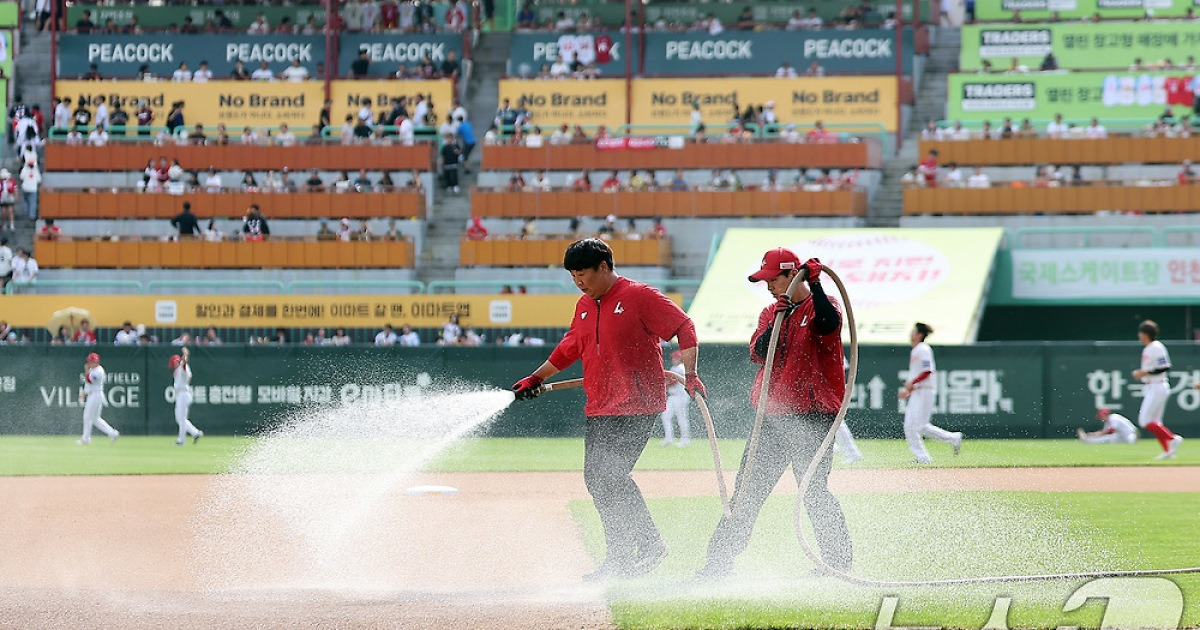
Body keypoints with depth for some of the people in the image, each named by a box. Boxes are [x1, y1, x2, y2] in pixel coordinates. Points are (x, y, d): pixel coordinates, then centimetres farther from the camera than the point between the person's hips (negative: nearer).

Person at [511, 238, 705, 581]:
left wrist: (690, 375, -14)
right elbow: (569, 349, 27)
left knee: (610, 476, -17)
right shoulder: (584, 306, 14)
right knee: (595, 479, 5)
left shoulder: (639, 296, -8)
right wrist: (535, 379, 26)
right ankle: (619, 556, 12)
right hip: (599, 409, 8)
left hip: (637, 406, -8)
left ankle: (650, 545, -4)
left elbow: (684, 327, -8)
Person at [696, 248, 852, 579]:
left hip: (812, 415, -6)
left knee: (813, 493, -10)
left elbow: (829, 324, -26)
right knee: (748, 489, 5)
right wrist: (777, 319, -13)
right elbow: (758, 352, 2)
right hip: (773, 415, 6)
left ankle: (839, 561, 1)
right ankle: (719, 560, 8)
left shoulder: (818, 307, -2)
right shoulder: (770, 313, 17)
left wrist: (814, 285, -30)